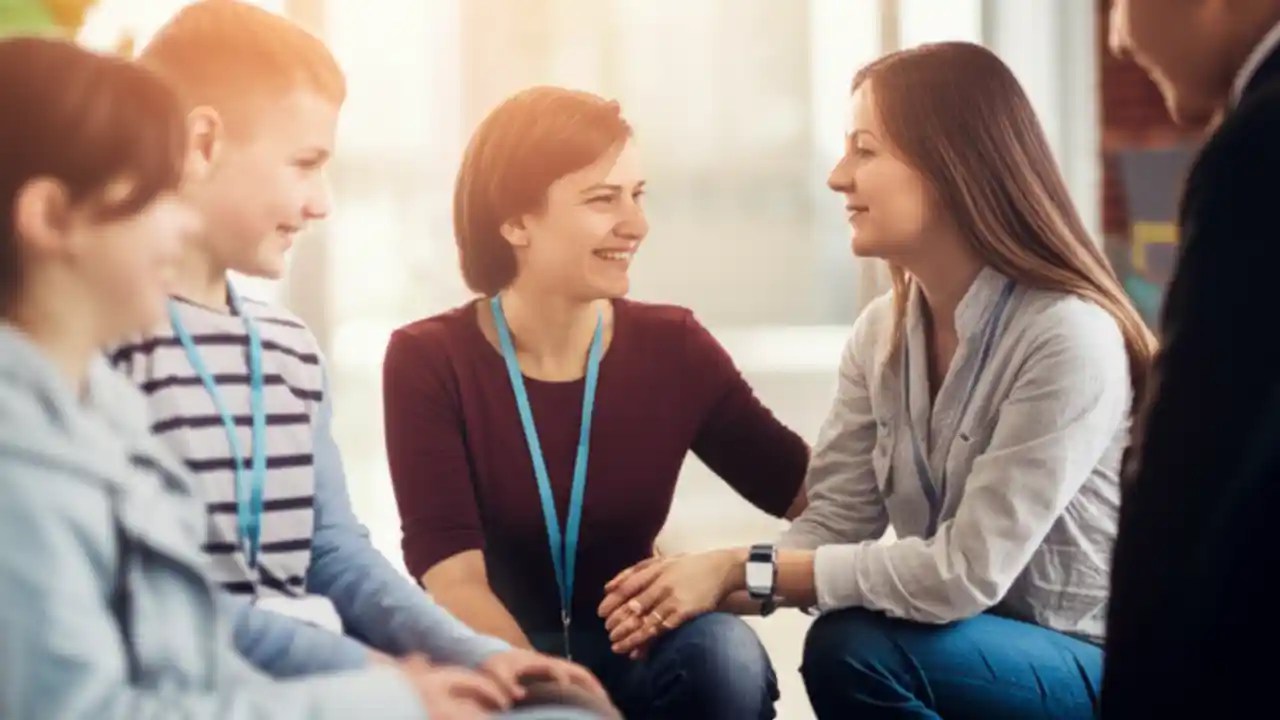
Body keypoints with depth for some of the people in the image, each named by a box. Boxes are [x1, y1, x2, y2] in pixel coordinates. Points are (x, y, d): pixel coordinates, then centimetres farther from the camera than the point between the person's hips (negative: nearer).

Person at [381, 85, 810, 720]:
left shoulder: (673, 347, 0)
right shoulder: (430, 361, -9)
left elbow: (817, 487, 1)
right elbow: (455, 582, -18)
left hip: (633, 657, 3)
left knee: (723, 652, -30)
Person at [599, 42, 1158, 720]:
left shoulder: (1067, 337, -22)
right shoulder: (882, 331, 1)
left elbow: (967, 573, -25)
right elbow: (832, 526, -2)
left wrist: (744, 570, -23)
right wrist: (711, 581, -23)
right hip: (978, 648, 6)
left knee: (853, 648, -29)